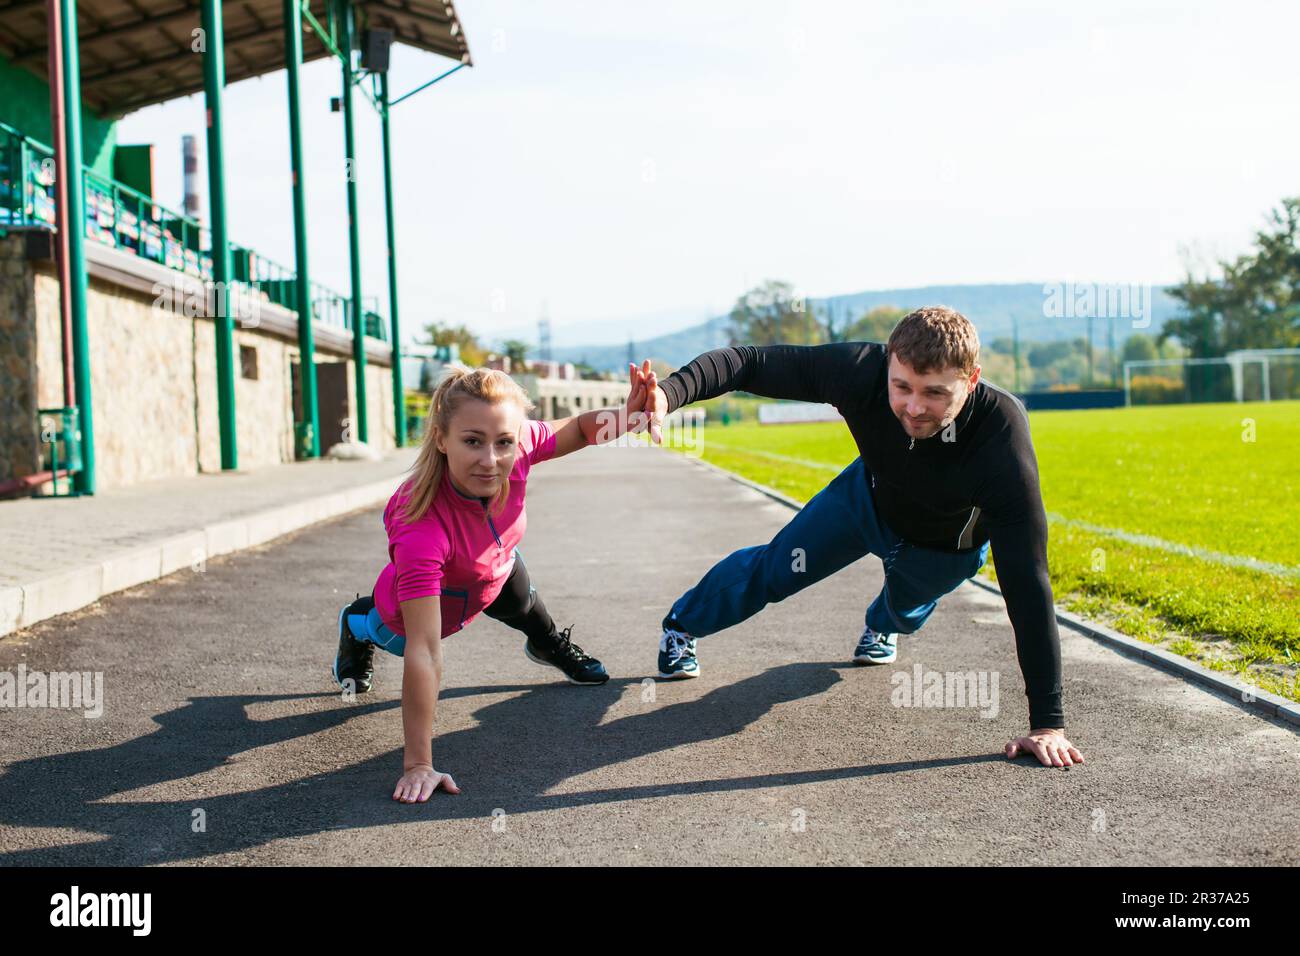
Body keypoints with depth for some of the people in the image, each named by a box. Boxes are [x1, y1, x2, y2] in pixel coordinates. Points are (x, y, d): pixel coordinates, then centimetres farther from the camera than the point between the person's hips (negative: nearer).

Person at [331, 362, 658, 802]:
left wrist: (621, 415, -38)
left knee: (526, 608, 32)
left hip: (496, 571, 4)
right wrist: (418, 765, -48)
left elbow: (575, 429, -14)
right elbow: (423, 653, -50)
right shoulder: (421, 526, -50)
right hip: (430, 603, -3)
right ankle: (359, 625, 61)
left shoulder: (518, 444, -38)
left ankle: (549, 645, 67)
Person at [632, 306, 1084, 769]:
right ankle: (680, 626, 40)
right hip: (870, 498, 1)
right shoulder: (863, 371, -41)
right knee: (773, 568, 9)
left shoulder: (1001, 442, -46)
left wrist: (1048, 722, -44)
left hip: (943, 550, -1)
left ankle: (881, 627, 67)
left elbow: (1027, 585, -44)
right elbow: (750, 362, -32)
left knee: (907, 605, 27)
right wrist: (670, 392, -53)